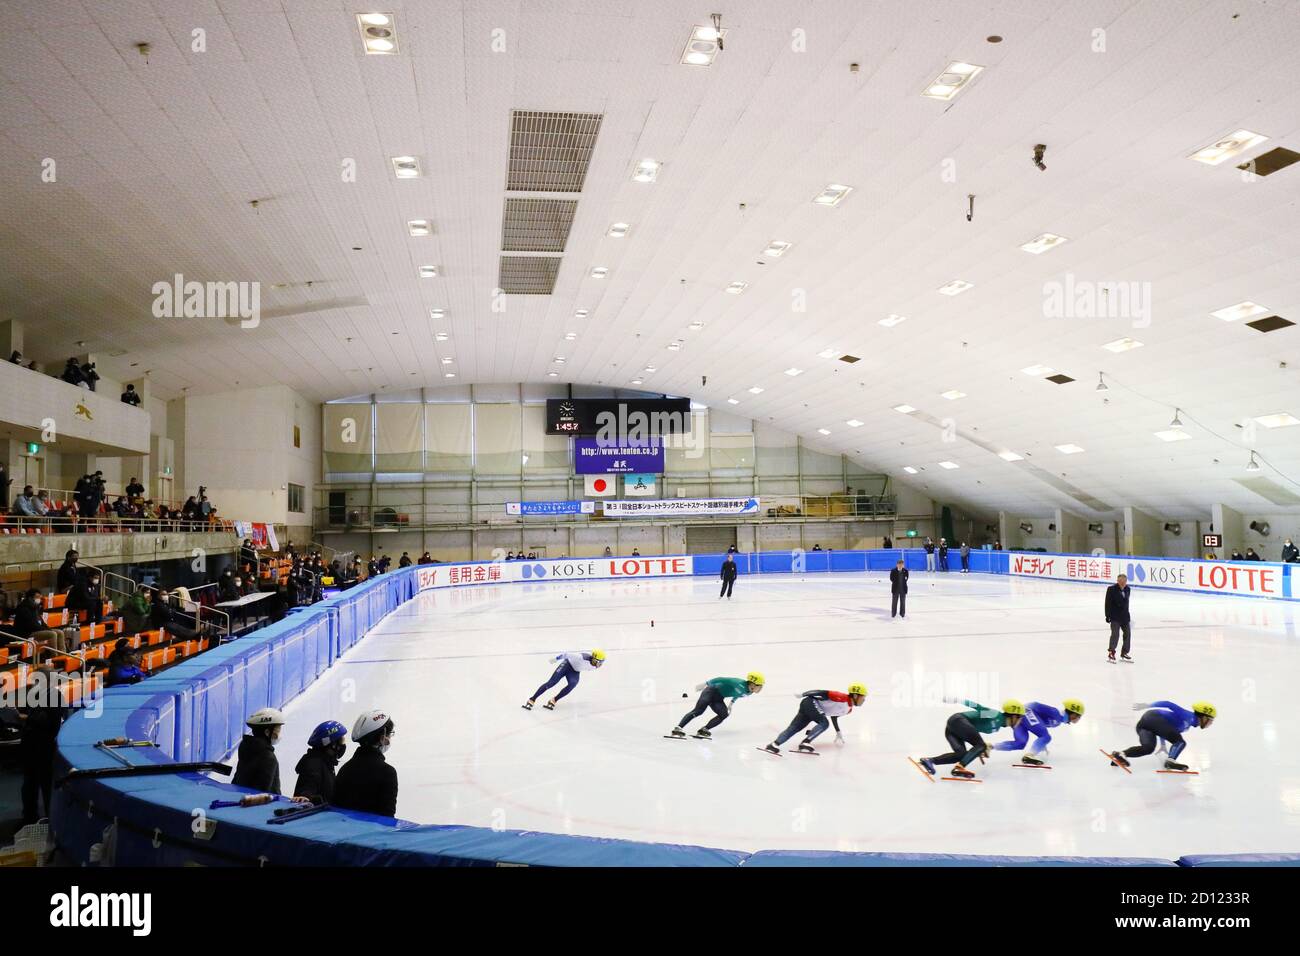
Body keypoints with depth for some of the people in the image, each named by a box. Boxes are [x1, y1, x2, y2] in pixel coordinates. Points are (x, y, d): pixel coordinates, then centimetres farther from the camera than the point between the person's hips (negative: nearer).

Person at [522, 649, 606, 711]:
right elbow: (568, 654, -28)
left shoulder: (596, 665, -18)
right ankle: (532, 700, -5)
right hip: (567, 664, -5)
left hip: (575, 671, 5)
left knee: (572, 684, -24)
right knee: (551, 683, -14)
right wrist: (556, 658, -19)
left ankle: (553, 701, -10)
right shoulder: (583, 658, -38)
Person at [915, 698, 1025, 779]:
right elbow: (978, 707, -14)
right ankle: (959, 768, -26)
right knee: (981, 746, -12)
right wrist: (958, 701, -22)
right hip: (958, 720, -9)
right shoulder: (998, 716, -5)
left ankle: (929, 761, -17)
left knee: (961, 754, -6)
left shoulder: (998, 725, 23)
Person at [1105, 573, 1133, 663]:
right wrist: (1108, 615, -14)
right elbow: (1108, 603, -12)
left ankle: (1124, 653, 23)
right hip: (1114, 616, -7)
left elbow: (1126, 602, 16)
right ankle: (1111, 653, -1)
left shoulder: (1127, 589, 5)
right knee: (1115, 634, -11)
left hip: (1124, 616, 7)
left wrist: (1127, 615, 19)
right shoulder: (1111, 589, -14)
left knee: (1127, 633, 10)